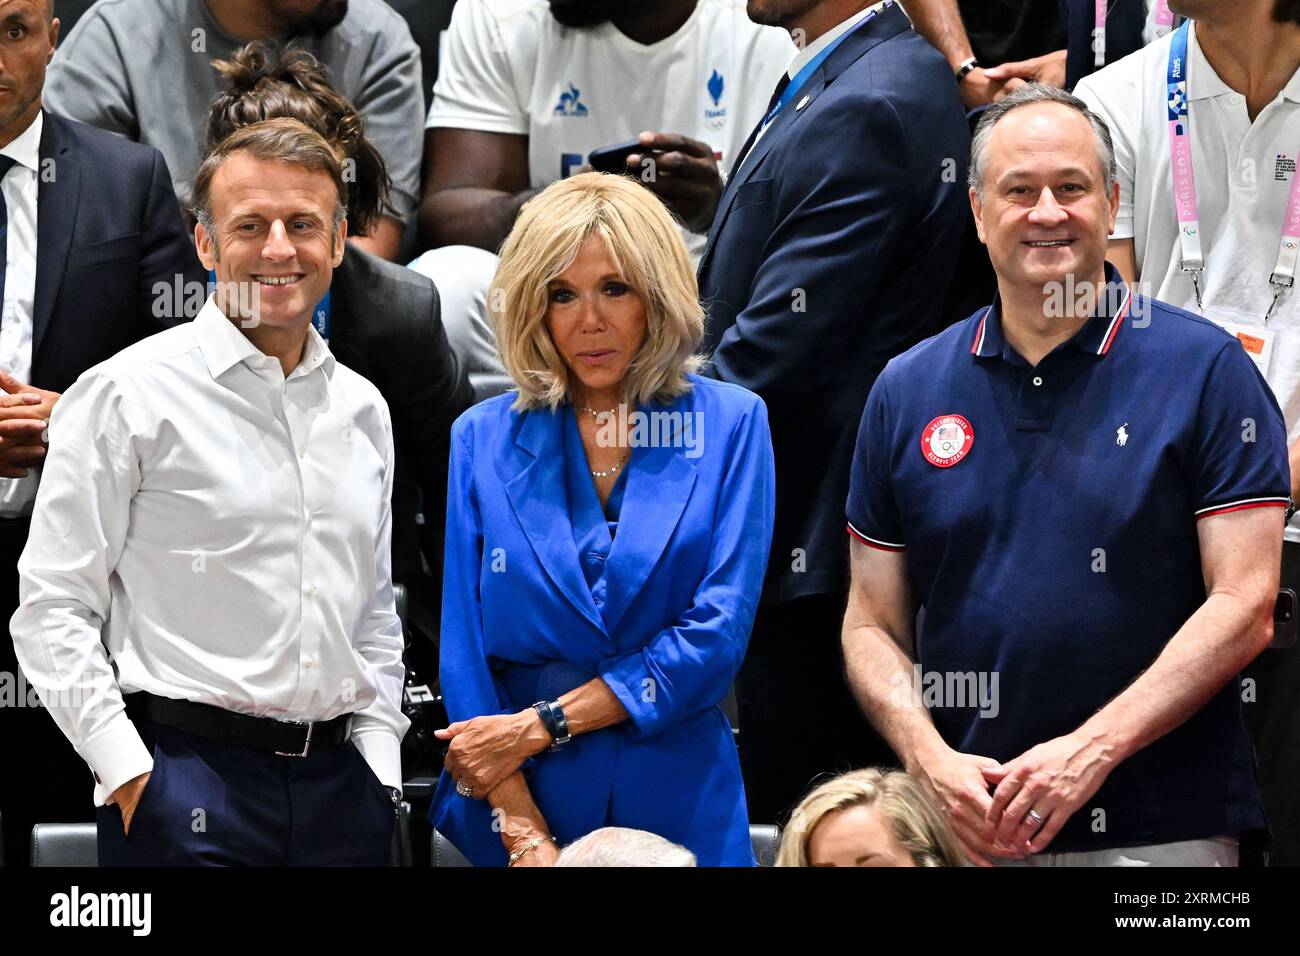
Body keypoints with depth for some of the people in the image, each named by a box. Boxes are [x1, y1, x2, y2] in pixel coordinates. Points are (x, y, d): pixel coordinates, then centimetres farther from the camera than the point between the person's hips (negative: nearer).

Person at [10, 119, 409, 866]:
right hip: (186, 784, -5)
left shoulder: (362, 410, 14)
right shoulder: (129, 396, -4)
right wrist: (128, 773, -12)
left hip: (340, 778, 5)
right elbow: (53, 608, -7)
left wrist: (377, 756, 10)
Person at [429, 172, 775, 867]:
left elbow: (718, 632, -9)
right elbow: (464, 648, -2)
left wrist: (542, 724, -14)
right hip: (520, 793, 1)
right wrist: (525, 835, -14)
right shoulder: (484, 438, 3)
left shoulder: (729, 424, 0)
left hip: (677, 798, -1)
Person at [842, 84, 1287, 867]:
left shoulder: (1207, 369, -2)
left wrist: (1093, 748, -16)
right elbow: (874, 626, 9)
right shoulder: (908, 392, 8)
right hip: (966, 830, 3)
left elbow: (1244, 608, -7)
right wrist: (932, 760, -9)